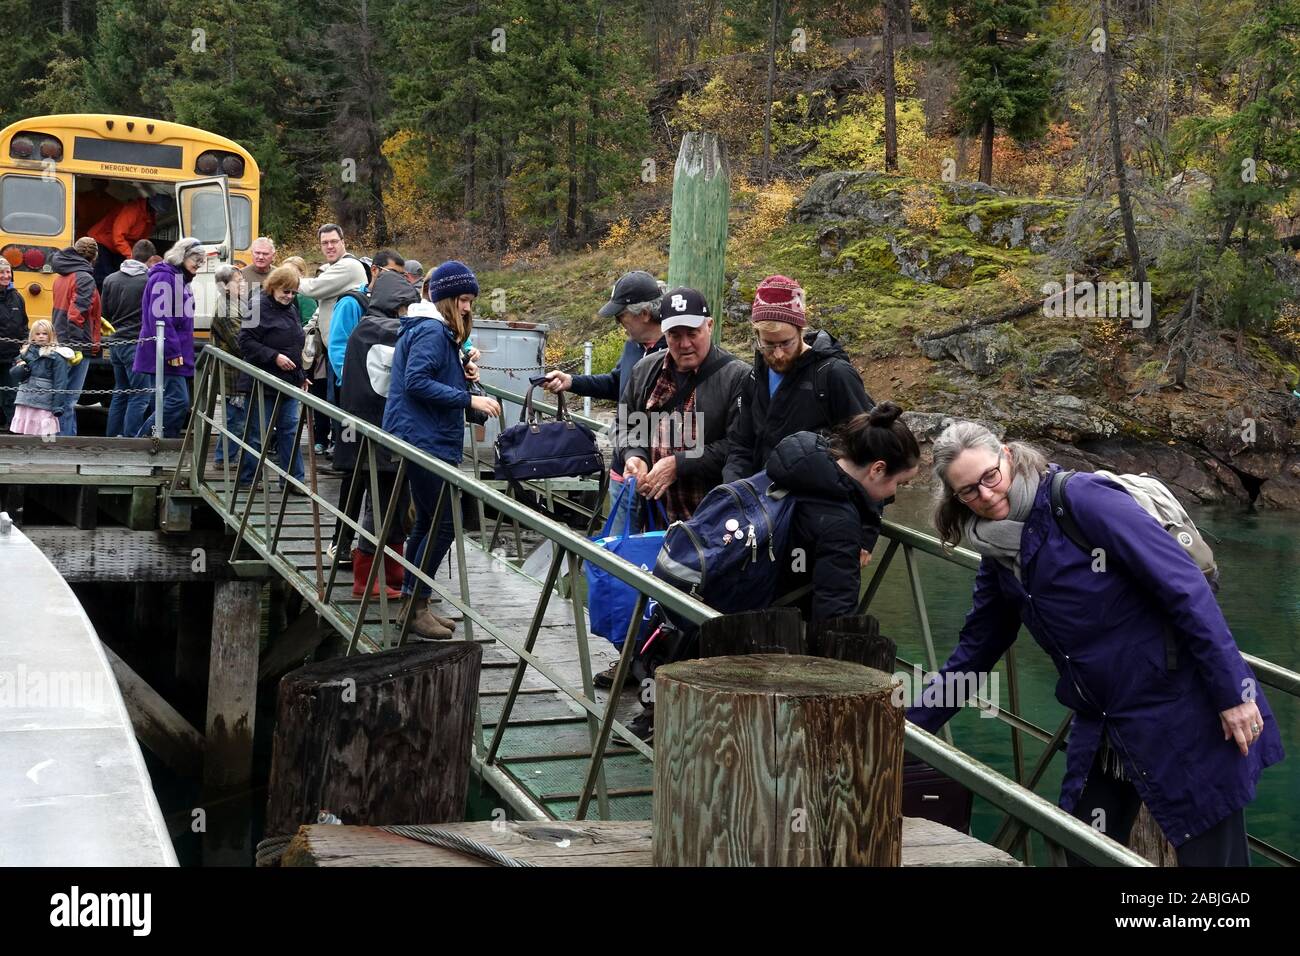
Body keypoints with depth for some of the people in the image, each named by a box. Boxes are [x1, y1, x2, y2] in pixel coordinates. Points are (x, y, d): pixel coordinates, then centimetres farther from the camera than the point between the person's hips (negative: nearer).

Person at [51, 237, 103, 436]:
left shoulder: (61, 277, 16)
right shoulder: (85, 278, -11)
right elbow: (77, 313, -21)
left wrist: (96, 321, 34)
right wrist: (76, 347, -24)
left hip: (61, 344, 9)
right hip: (77, 348, -9)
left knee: (68, 398, 15)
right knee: (69, 399, -8)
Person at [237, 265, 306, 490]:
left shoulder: (291, 309, 13)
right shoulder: (260, 308, -12)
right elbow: (246, 342, -17)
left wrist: (301, 375, 21)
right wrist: (274, 356, -22)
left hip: (288, 381, 7)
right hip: (263, 383, -7)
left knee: (290, 430, 7)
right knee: (259, 433, 1)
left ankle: (293, 479, 11)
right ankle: (247, 479, 13)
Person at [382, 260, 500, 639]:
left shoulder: (438, 331, 19)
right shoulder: (432, 331, -13)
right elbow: (417, 382, -23)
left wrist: (462, 375, 3)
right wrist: (468, 399, -23)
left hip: (429, 439, 11)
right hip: (423, 438, -11)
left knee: (428, 521, 14)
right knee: (443, 523, -7)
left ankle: (413, 604, 22)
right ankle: (416, 605, 0)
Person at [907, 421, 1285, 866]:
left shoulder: (1083, 499, -16)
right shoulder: (998, 555, 7)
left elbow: (1185, 586, -18)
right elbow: (977, 647, 19)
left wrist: (1233, 692, -19)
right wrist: (911, 725, 18)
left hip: (1183, 709, -7)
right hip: (1104, 727, 7)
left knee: (1209, 854, 0)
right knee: (1083, 851, 11)